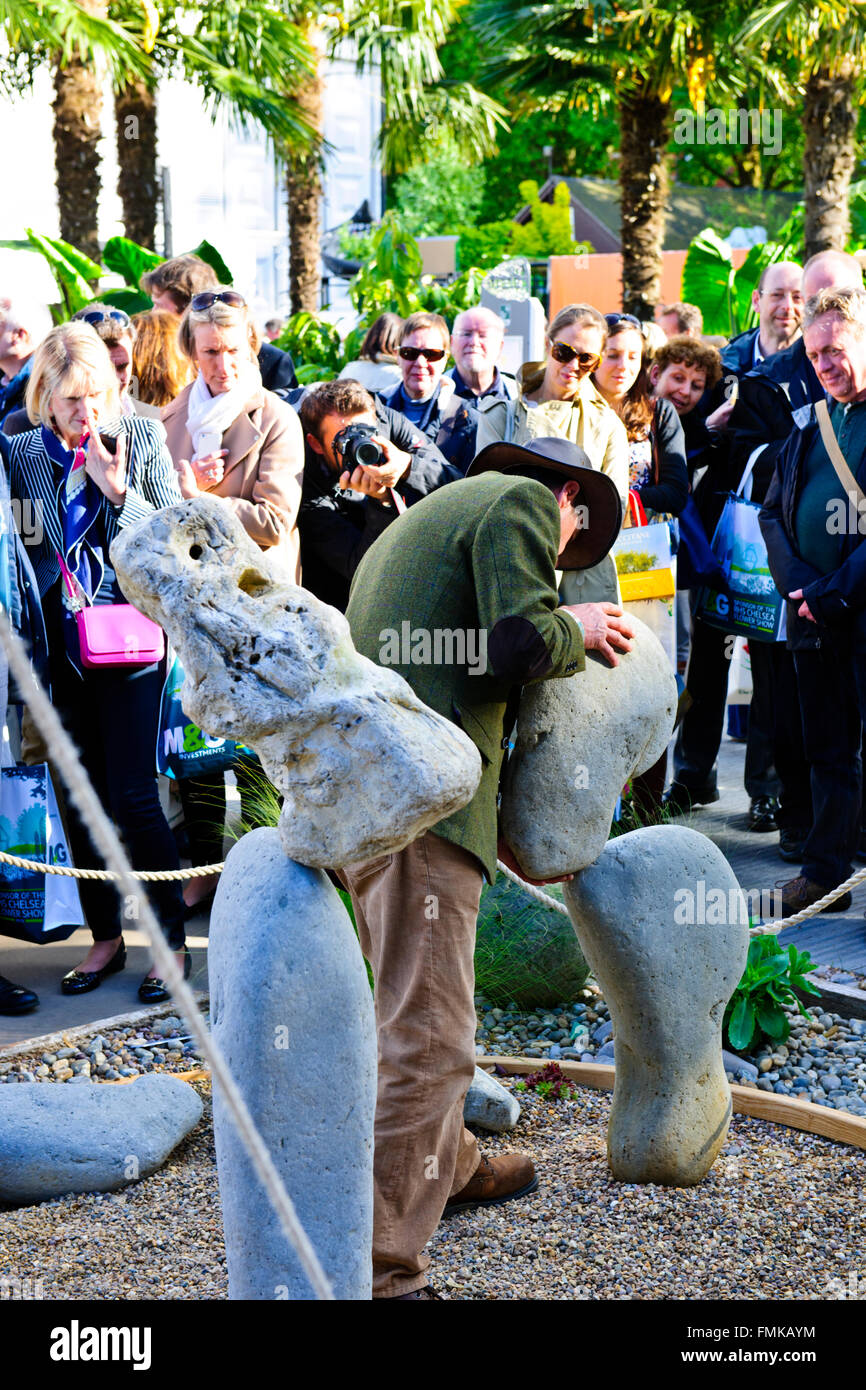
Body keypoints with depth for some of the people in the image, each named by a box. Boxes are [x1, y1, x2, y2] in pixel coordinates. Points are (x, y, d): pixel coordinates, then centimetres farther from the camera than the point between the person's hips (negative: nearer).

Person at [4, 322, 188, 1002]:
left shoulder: (143, 438, -2)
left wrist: (119, 491, -15)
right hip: (60, 646, 3)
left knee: (134, 797, -6)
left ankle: (173, 941, 8)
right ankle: (106, 938, 23)